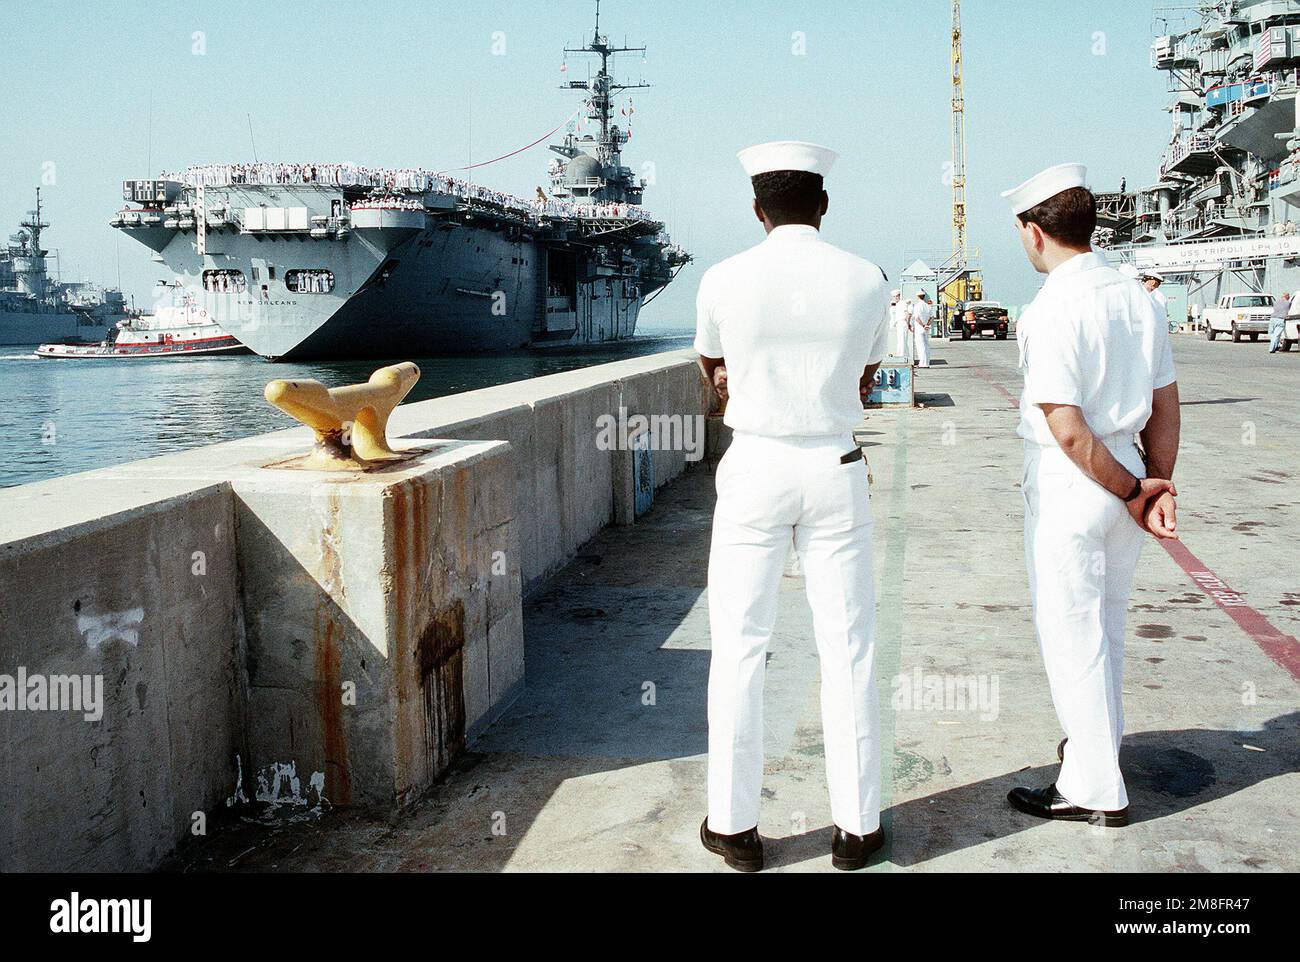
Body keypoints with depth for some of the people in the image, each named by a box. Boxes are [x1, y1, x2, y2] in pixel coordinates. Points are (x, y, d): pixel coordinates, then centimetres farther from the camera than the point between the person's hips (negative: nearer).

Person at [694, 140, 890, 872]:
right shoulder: (867, 281, -1)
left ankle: (735, 825, 15)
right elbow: (865, 379, 11)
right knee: (849, 649, 8)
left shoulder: (726, 280, -4)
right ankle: (857, 827, 17)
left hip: (755, 468, -1)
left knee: (740, 648, 7)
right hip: (836, 468, 1)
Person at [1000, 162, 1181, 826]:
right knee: (1105, 626, 22)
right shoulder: (1137, 297, 5)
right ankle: (1097, 745, 41)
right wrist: (1157, 485, 8)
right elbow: (1165, 405, 8)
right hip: (1126, 478, 8)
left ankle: (1096, 790, 15)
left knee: (1070, 634, 5)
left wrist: (1131, 490, -10)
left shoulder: (1051, 309, -19)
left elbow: (1068, 428, -21)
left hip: (1069, 484, -8)